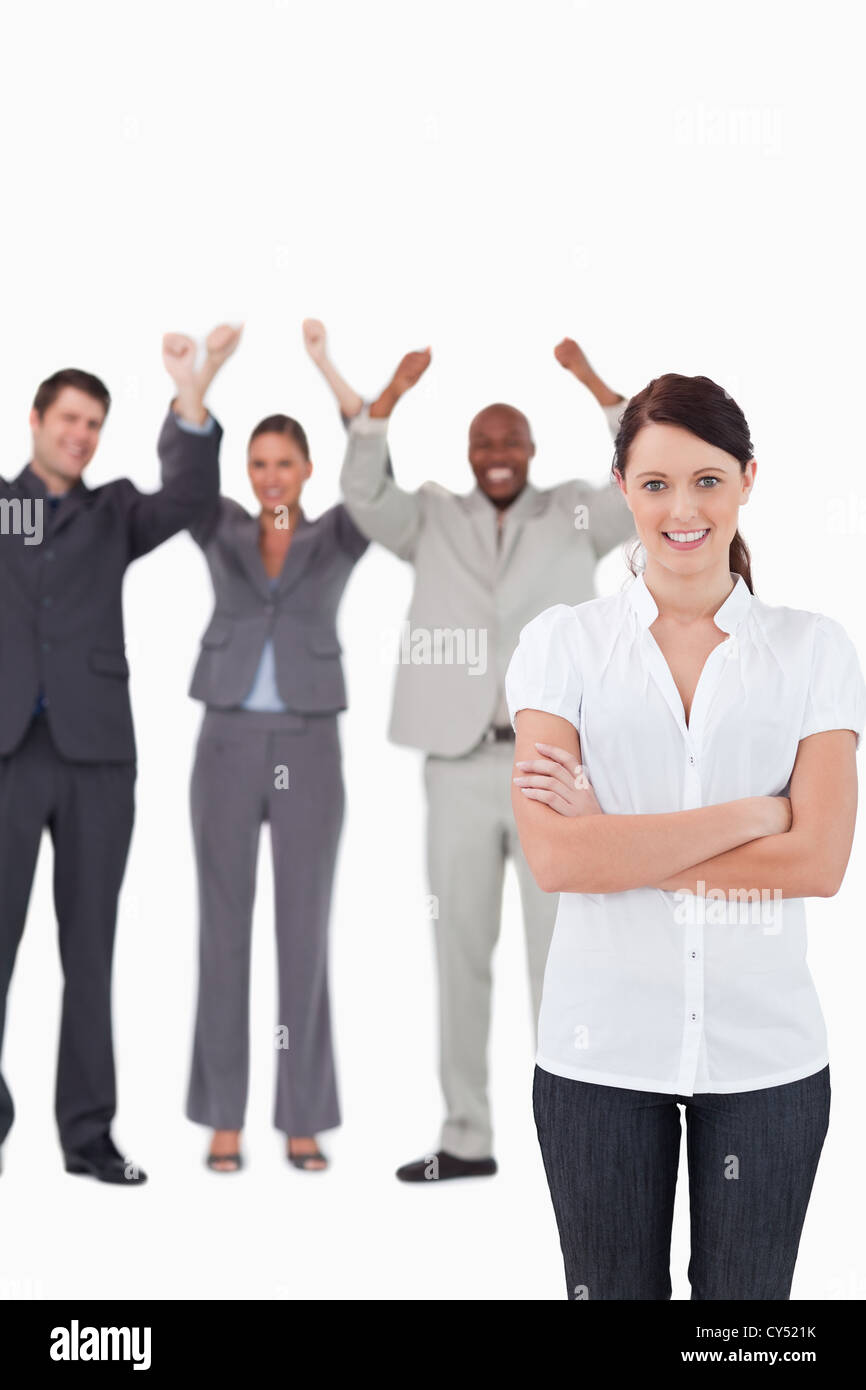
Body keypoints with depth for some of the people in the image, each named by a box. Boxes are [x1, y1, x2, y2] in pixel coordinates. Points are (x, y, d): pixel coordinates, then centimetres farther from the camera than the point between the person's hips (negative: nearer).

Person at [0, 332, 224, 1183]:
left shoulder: (115, 513, 13)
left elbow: (190, 498, -4)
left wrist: (188, 393, -16)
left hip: (96, 748, 1)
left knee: (90, 948, 5)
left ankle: (88, 1132, 9)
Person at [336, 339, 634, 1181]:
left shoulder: (575, 517, 9)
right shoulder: (433, 521, 11)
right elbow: (361, 495, -3)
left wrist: (595, 386, -13)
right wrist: (390, 396, -16)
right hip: (459, 766, 2)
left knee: (560, 954, 1)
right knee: (460, 955, 7)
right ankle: (466, 1138, 17)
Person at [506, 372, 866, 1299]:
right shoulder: (562, 642, 1)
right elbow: (556, 858, -12)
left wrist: (618, 842, -12)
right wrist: (752, 814, -13)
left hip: (764, 1048, 1)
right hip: (602, 1049, 0)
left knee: (747, 1289, 10)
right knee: (612, 1287, 10)